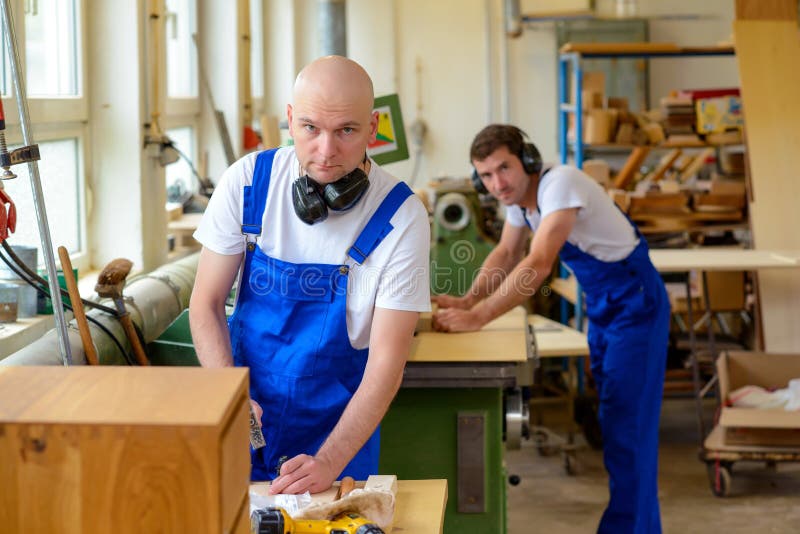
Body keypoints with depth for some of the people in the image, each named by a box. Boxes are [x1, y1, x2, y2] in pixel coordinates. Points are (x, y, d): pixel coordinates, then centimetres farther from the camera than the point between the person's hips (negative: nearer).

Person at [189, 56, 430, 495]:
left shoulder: (401, 217, -17)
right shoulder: (247, 182, -11)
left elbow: (387, 363, -18)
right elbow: (206, 303, -3)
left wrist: (329, 462, -30)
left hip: (339, 429, -1)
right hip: (245, 422, 2)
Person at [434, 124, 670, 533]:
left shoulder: (560, 183, -28)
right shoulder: (518, 193, 0)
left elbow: (537, 265, -37)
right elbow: (506, 254, 9)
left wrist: (476, 318, -38)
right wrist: (466, 302, -7)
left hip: (635, 303, -9)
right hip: (601, 306, 9)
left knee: (627, 425, -9)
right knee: (613, 420, 14)